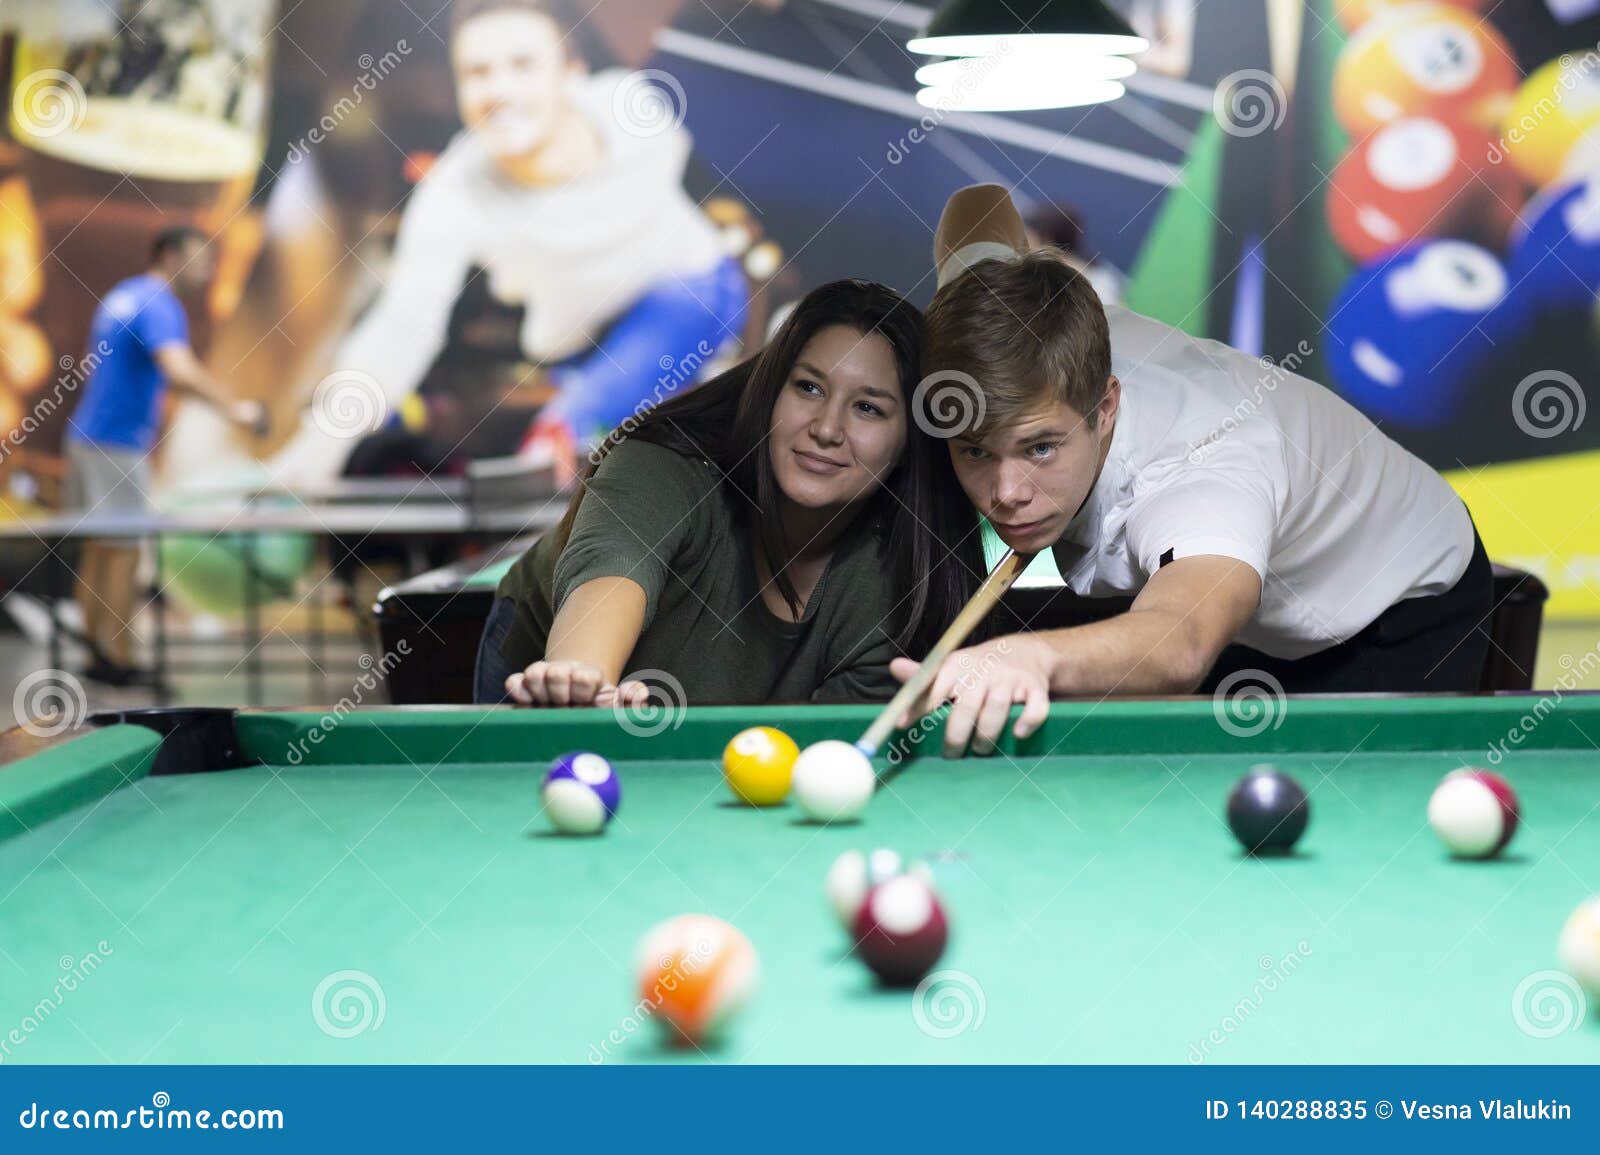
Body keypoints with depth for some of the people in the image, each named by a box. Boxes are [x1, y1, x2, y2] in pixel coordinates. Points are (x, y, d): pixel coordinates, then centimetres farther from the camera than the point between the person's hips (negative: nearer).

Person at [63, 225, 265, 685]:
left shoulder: (122, 297, 15)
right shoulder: (158, 306, -15)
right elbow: (180, 369, -32)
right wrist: (233, 408, -28)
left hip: (86, 435, 9)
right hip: (118, 444, -9)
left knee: (97, 548, 13)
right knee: (124, 550, -5)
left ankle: (96, 651, 18)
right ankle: (118, 660, -3)